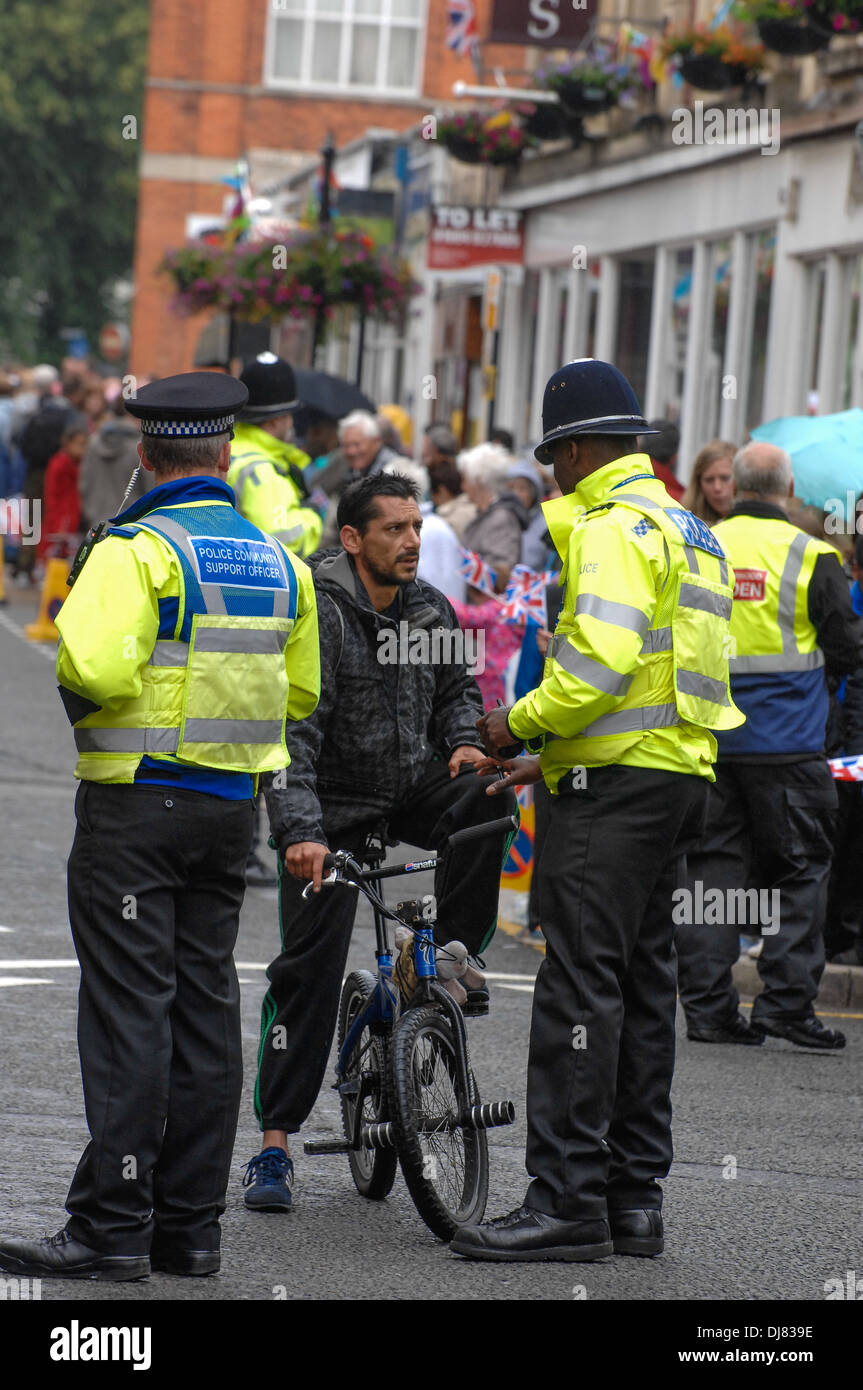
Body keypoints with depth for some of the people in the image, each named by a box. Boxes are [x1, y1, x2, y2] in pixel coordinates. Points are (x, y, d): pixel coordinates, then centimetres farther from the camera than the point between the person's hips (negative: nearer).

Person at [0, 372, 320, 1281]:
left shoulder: (137, 550, -13)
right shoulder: (280, 564, 9)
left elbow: (94, 668, -26)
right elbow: (301, 694, 16)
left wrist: (78, 687, -4)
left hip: (135, 803, -6)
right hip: (232, 810, 6)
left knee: (128, 1010, -6)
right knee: (204, 1005, 10)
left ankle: (113, 1226, -6)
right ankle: (191, 1223, 13)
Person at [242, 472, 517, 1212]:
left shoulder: (431, 609, 1)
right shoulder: (318, 616, -19)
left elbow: (457, 688, 17)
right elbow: (291, 734, -26)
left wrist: (465, 741, -6)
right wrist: (301, 832, -37)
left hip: (415, 789, 5)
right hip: (335, 808, -5)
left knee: (487, 799, -28)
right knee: (309, 969, -9)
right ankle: (275, 1144, -4)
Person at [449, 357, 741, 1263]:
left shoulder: (610, 527, -12)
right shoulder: (685, 530, 20)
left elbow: (600, 662, -24)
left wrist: (520, 723, -9)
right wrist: (554, 756, 22)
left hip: (615, 783, -10)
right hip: (678, 776, 10)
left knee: (580, 986, -11)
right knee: (641, 986, 12)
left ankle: (566, 1201, -13)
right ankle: (633, 1197, 16)